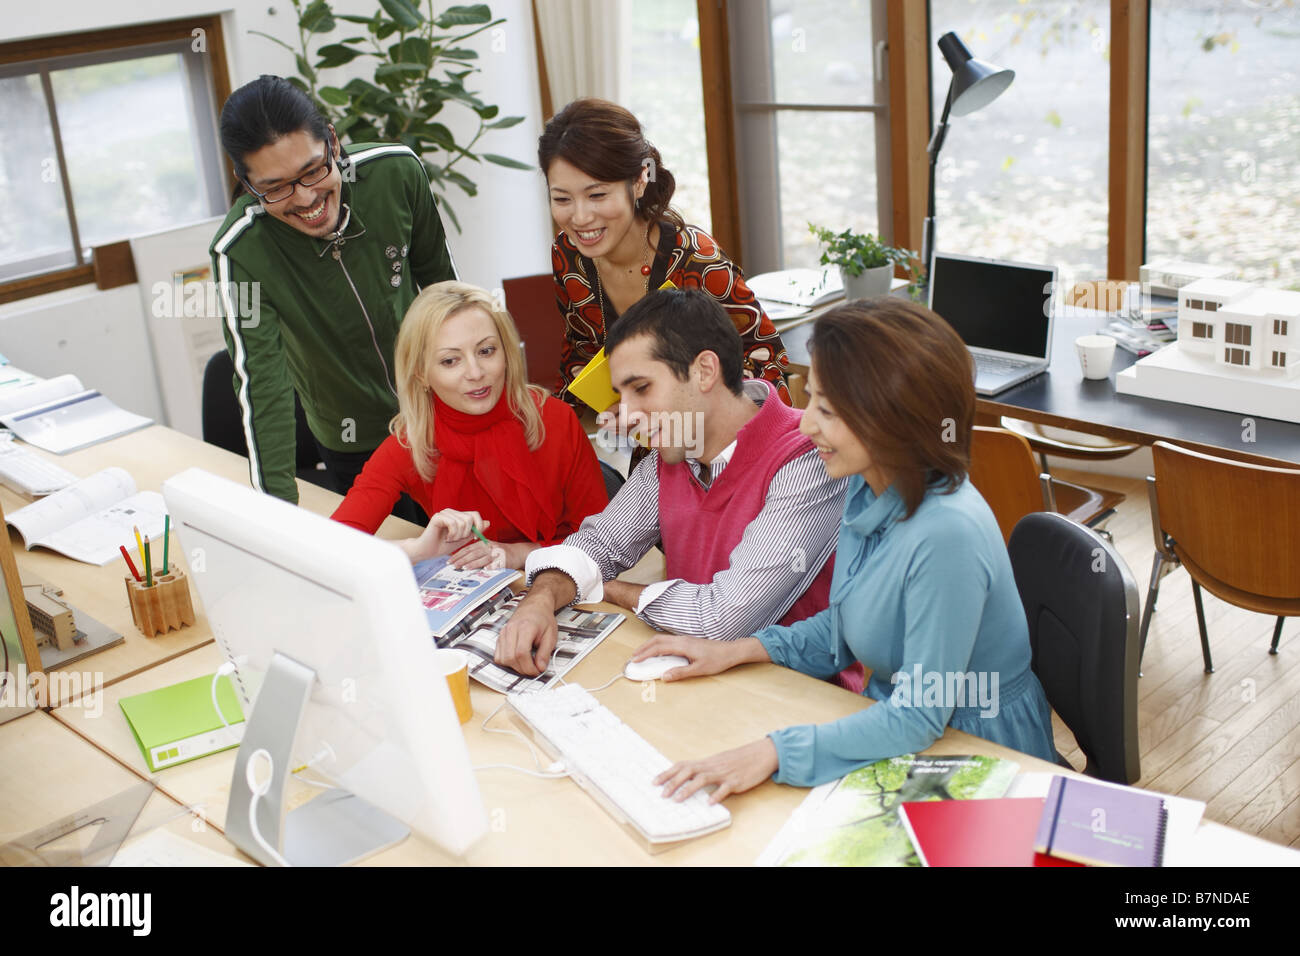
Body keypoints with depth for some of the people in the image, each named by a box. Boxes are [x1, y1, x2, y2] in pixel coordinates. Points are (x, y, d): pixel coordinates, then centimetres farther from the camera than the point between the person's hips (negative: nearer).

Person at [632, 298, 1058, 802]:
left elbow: (920, 717, -27)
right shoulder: (867, 488, -3)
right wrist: (737, 651, 1)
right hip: (899, 726, 7)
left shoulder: (947, 534, -30)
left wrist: (773, 752, -32)